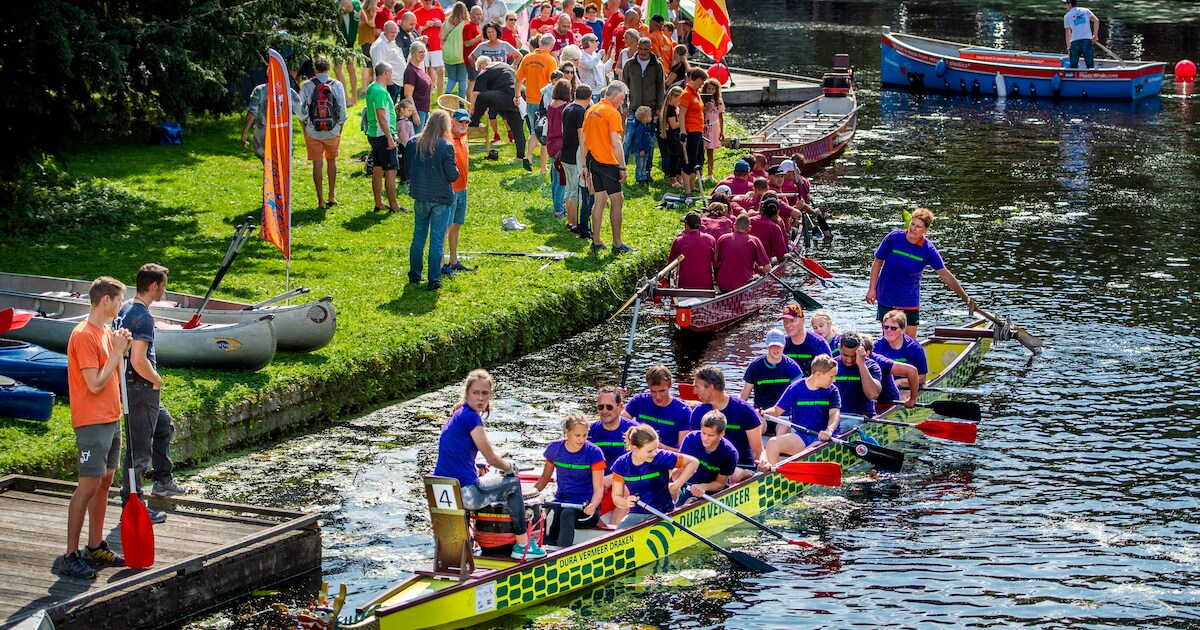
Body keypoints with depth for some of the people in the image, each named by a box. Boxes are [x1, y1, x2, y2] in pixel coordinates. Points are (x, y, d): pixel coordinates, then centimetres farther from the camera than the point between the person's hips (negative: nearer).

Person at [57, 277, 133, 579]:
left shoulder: (106, 332, 13)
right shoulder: (84, 335, -16)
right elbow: (95, 384, -20)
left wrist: (121, 349, 4)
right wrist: (118, 351, -14)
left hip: (111, 419, 10)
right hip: (91, 422, -10)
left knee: (104, 483, 12)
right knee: (89, 485, -11)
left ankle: (95, 547, 20)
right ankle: (70, 557, -8)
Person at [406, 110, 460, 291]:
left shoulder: (412, 143, -2)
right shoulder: (446, 147, -16)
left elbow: (406, 169, 7)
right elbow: (453, 175, -12)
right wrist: (455, 169, 7)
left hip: (420, 197, 4)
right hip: (441, 198, -4)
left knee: (418, 236, 18)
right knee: (437, 240, 2)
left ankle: (414, 275, 24)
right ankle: (434, 280, 2)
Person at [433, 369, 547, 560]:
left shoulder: (456, 415, 15)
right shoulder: (471, 417, -12)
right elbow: (491, 459, -8)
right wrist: (510, 468, 11)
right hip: (464, 494, -9)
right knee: (512, 483, 13)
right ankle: (522, 545, 16)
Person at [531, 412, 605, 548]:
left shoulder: (594, 453, -6)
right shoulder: (555, 449, 4)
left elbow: (598, 488, -10)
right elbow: (545, 477, 19)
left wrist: (593, 506, -31)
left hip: (585, 508, -3)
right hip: (560, 502, 3)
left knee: (567, 513, -38)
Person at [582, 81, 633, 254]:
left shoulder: (590, 111, 13)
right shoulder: (612, 113, -12)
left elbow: (584, 141, 15)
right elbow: (615, 143, -18)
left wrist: (585, 165, 19)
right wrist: (622, 168, -14)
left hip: (593, 160, 8)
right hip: (607, 162, -8)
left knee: (600, 199, 14)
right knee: (617, 200, -1)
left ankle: (596, 241, 14)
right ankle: (617, 244, -1)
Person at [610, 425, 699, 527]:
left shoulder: (662, 457, -10)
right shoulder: (621, 464, -4)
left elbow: (693, 463, -4)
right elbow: (616, 496, 2)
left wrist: (676, 486, -8)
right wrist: (626, 502, -21)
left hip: (663, 513, -2)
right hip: (636, 514, 2)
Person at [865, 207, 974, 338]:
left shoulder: (928, 250, -10)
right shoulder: (894, 237, -11)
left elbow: (945, 275, -8)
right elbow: (878, 262, -1)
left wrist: (966, 298, -12)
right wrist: (872, 289, -4)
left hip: (910, 301, 1)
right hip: (887, 297, -1)